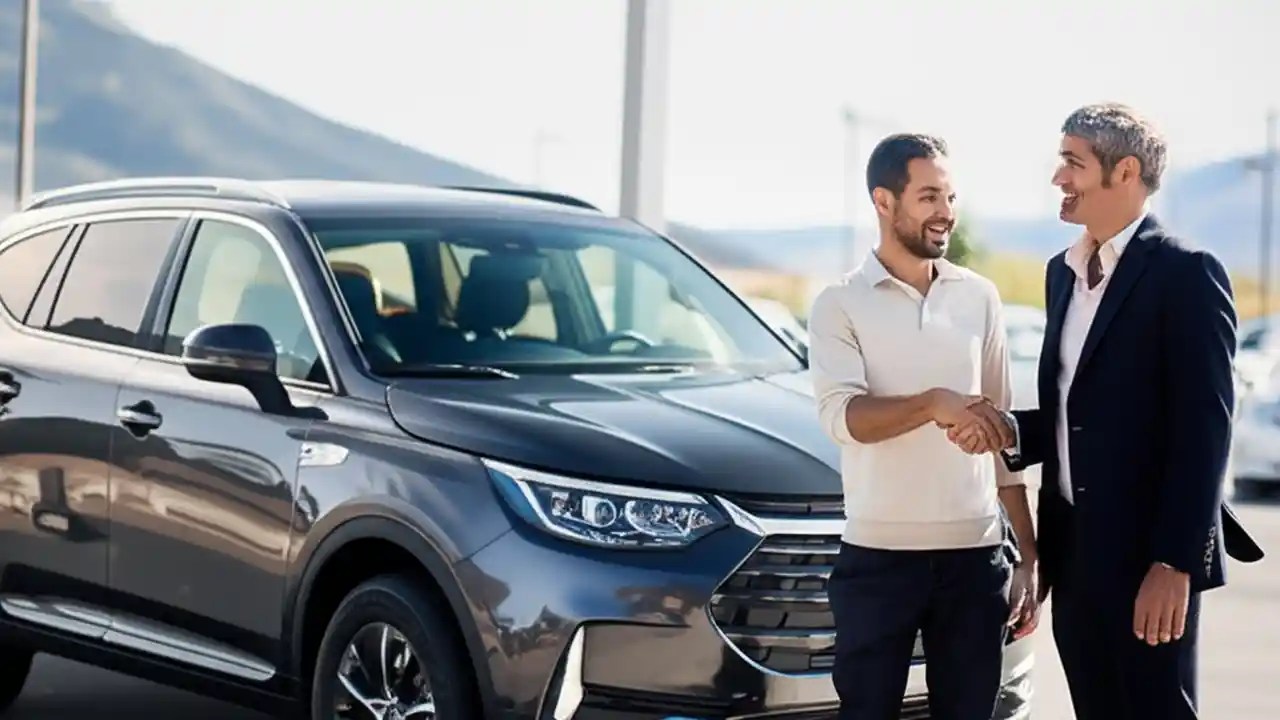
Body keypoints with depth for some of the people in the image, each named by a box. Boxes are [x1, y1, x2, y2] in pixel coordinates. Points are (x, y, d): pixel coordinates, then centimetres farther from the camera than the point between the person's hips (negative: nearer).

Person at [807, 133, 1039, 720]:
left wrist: (1026, 557, 11)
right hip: (878, 557, -3)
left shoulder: (979, 298, 11)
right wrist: (933, 404, -31)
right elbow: (842, 417, -15)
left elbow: (1003, 433, 14)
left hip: (976, 556, 3)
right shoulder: (840, 305, -1)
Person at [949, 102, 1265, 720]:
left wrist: (1174, 561, -19)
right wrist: (1010, 430, -2)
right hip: (1075, 556, 7)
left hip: (1148, 557, -7)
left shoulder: (1185, 273, -10)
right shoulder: (1063, 272, 14)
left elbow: (1203, 427, -15)